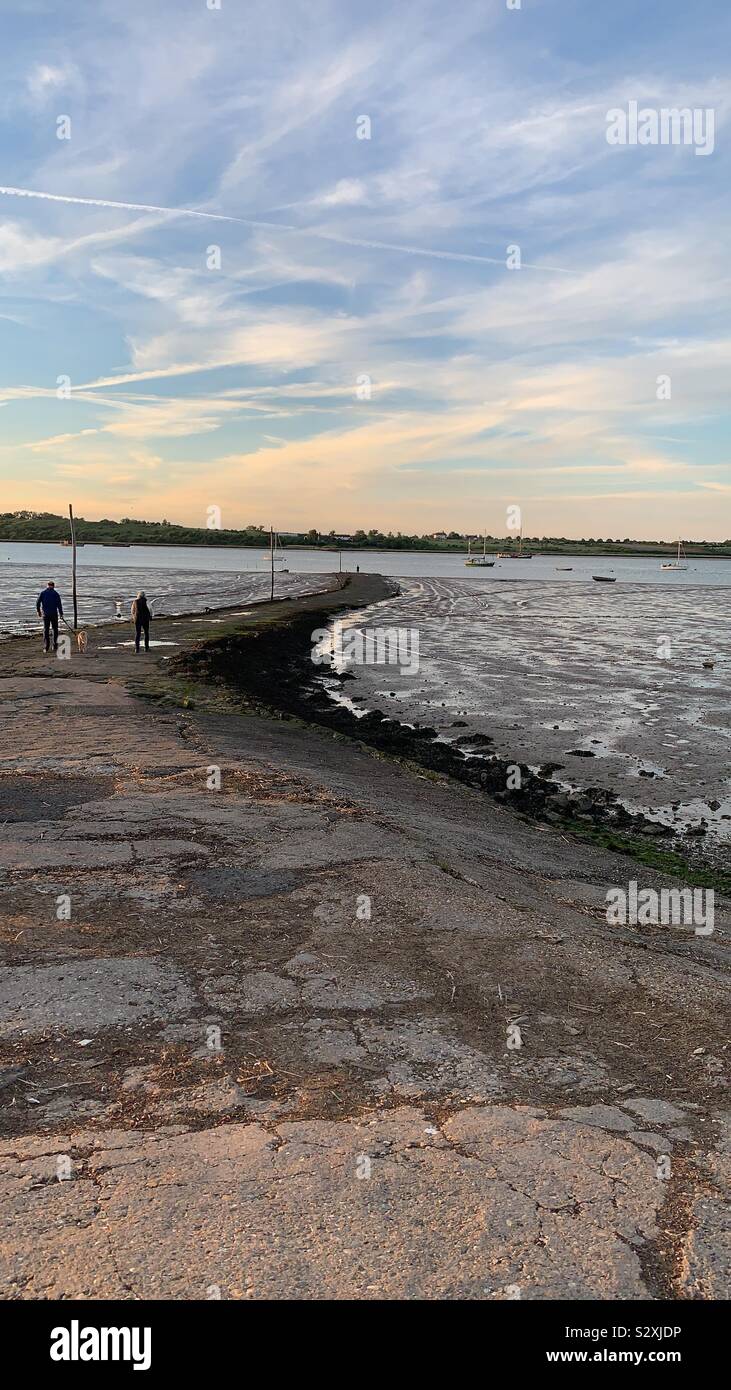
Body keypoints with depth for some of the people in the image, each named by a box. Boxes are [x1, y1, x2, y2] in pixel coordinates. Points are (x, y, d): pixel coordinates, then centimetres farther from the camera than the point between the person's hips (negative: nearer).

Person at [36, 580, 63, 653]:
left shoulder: (42, 593, 2)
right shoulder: (56, 594, -3)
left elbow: (38, 603, 0)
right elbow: (59, 605, -7)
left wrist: (38, 611, 15)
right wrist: (61, 614, 1)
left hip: (45, 614, 1)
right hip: (54, 614, -1)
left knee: (46, 630, 6)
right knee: (55, 630, 10)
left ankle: (46, 647, -1)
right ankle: (55, 646, 7)